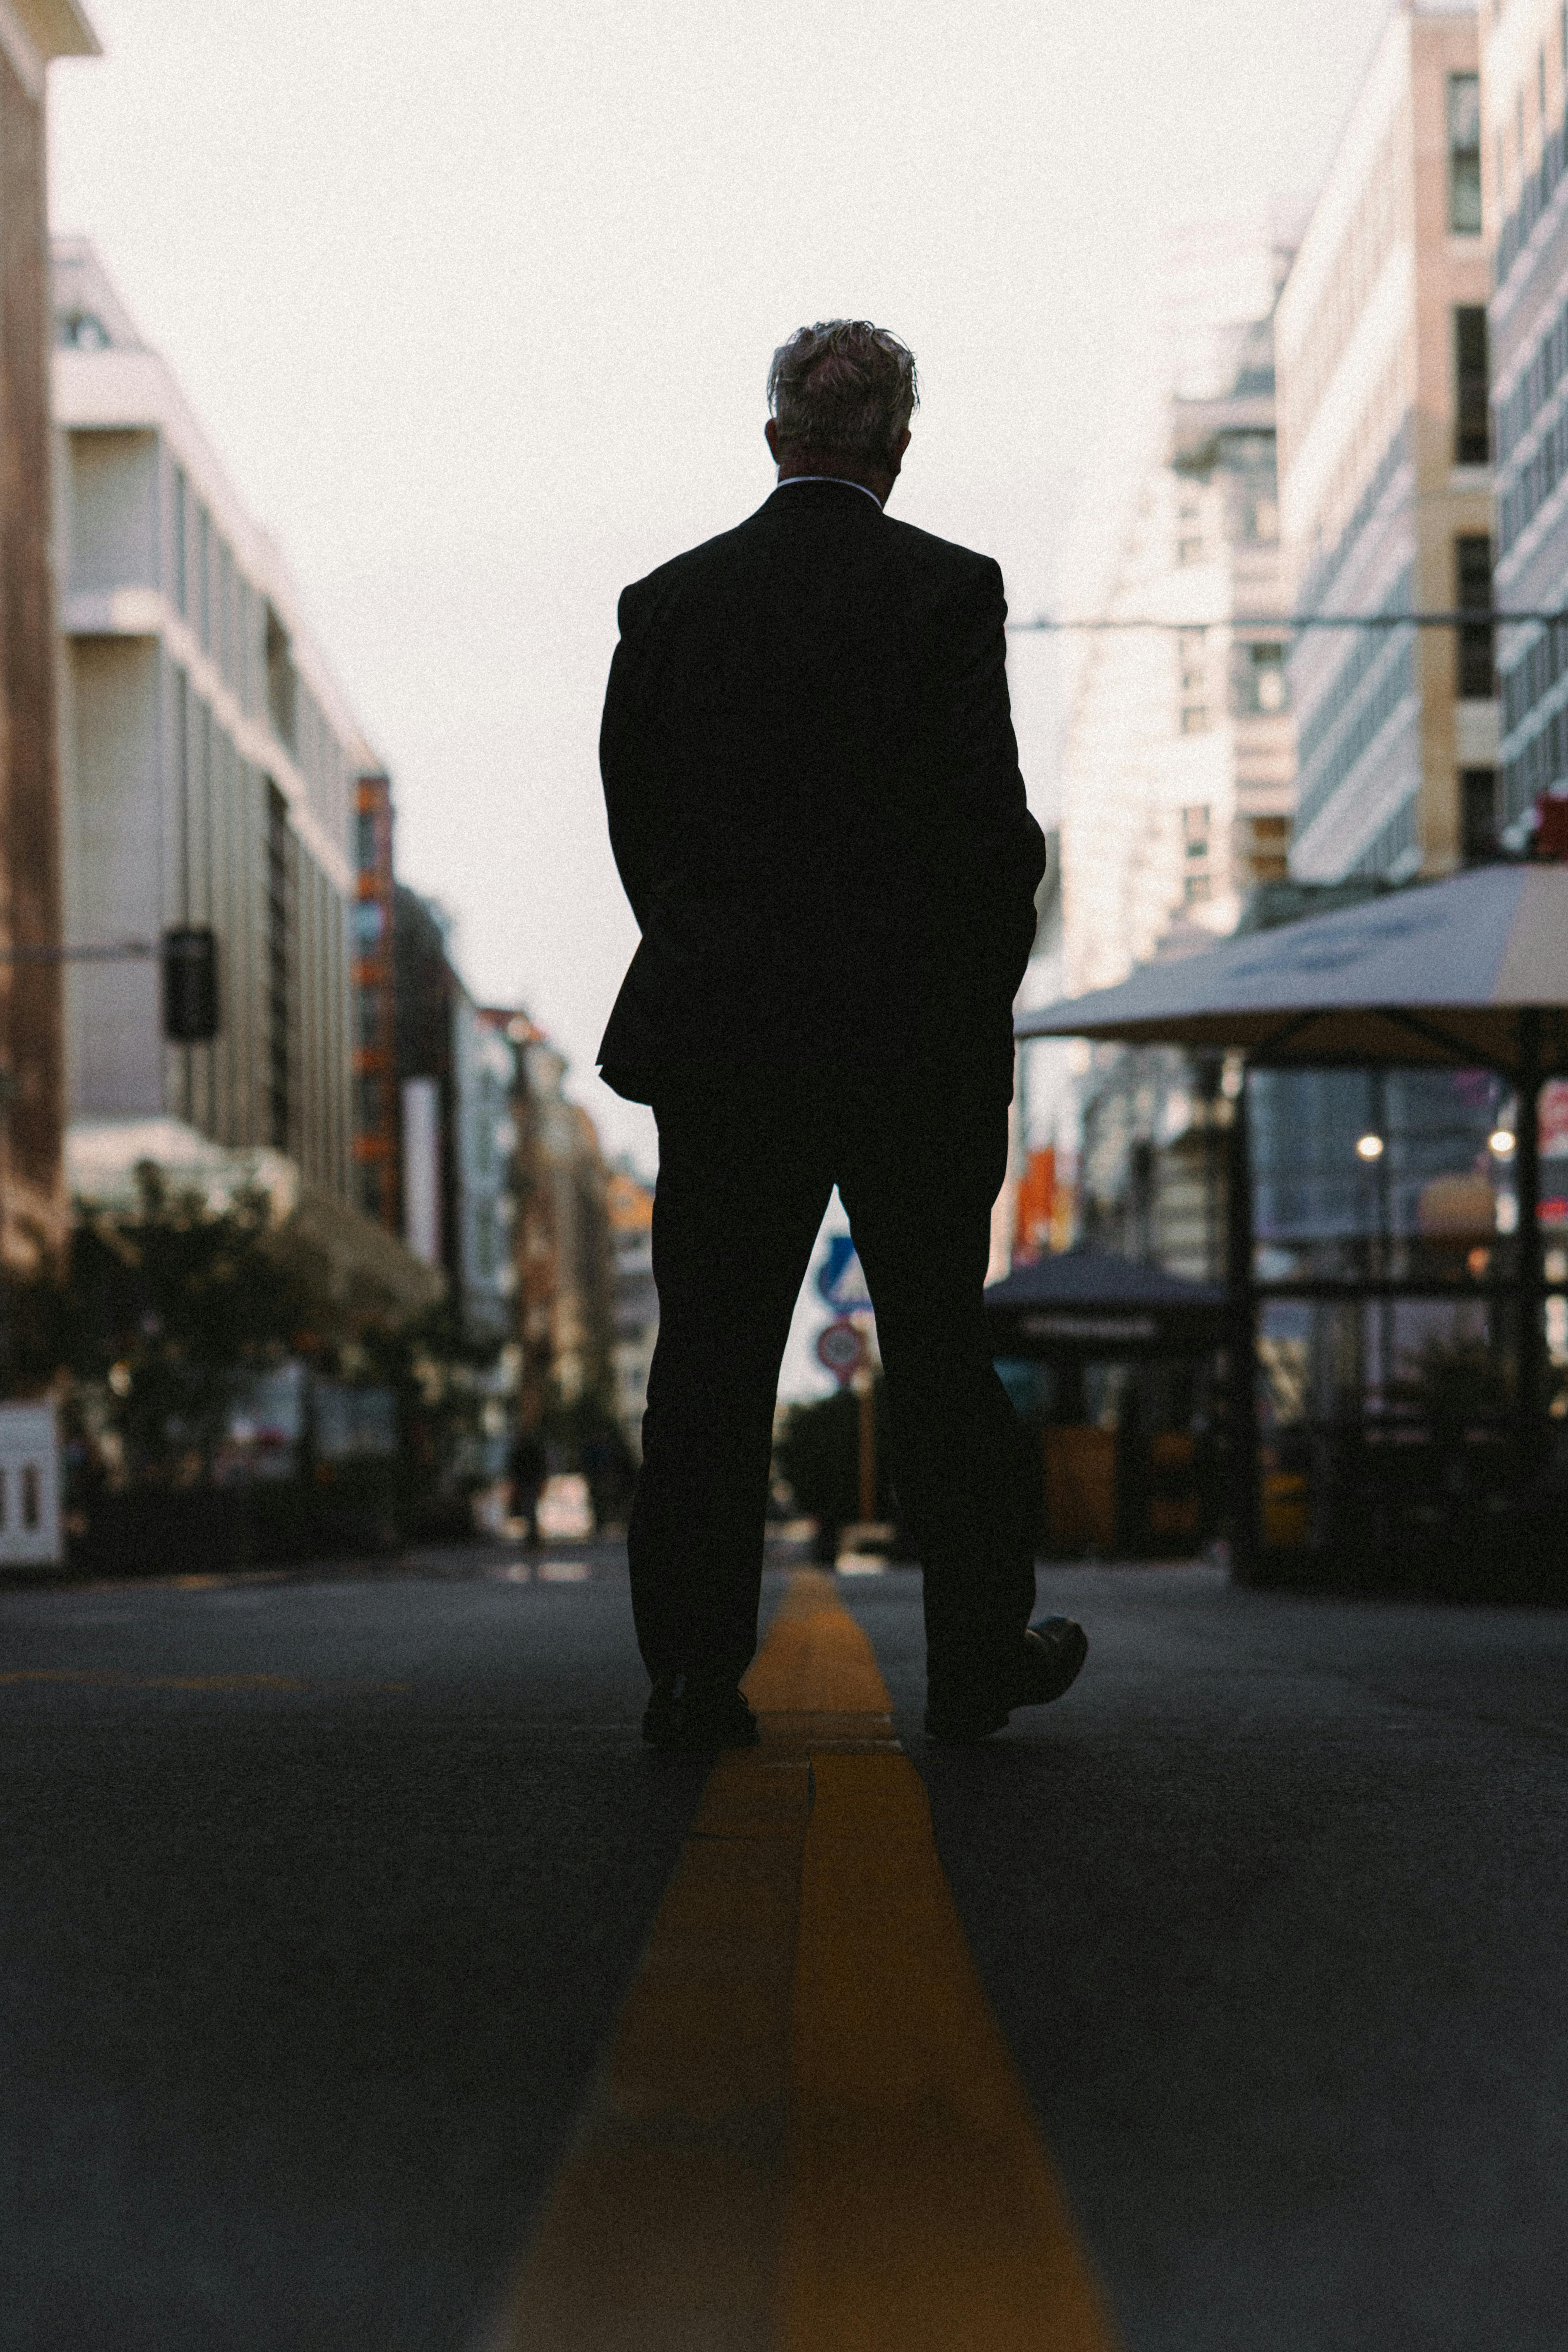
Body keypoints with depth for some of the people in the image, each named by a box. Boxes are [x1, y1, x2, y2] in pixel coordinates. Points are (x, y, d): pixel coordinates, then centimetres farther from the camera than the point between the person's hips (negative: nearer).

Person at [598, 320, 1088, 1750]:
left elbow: (634, 822, 6)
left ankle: (694, 1672, 2)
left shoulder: (667, 603, 3)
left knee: (712, 1354, 5)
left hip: (720, 1039, 2)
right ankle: (979, 1656, 20)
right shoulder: (948, 591, -6)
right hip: (914, 1042, -2)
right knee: (940, 1353, 10)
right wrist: (980, 999, 4)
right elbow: (991, 825, -10)